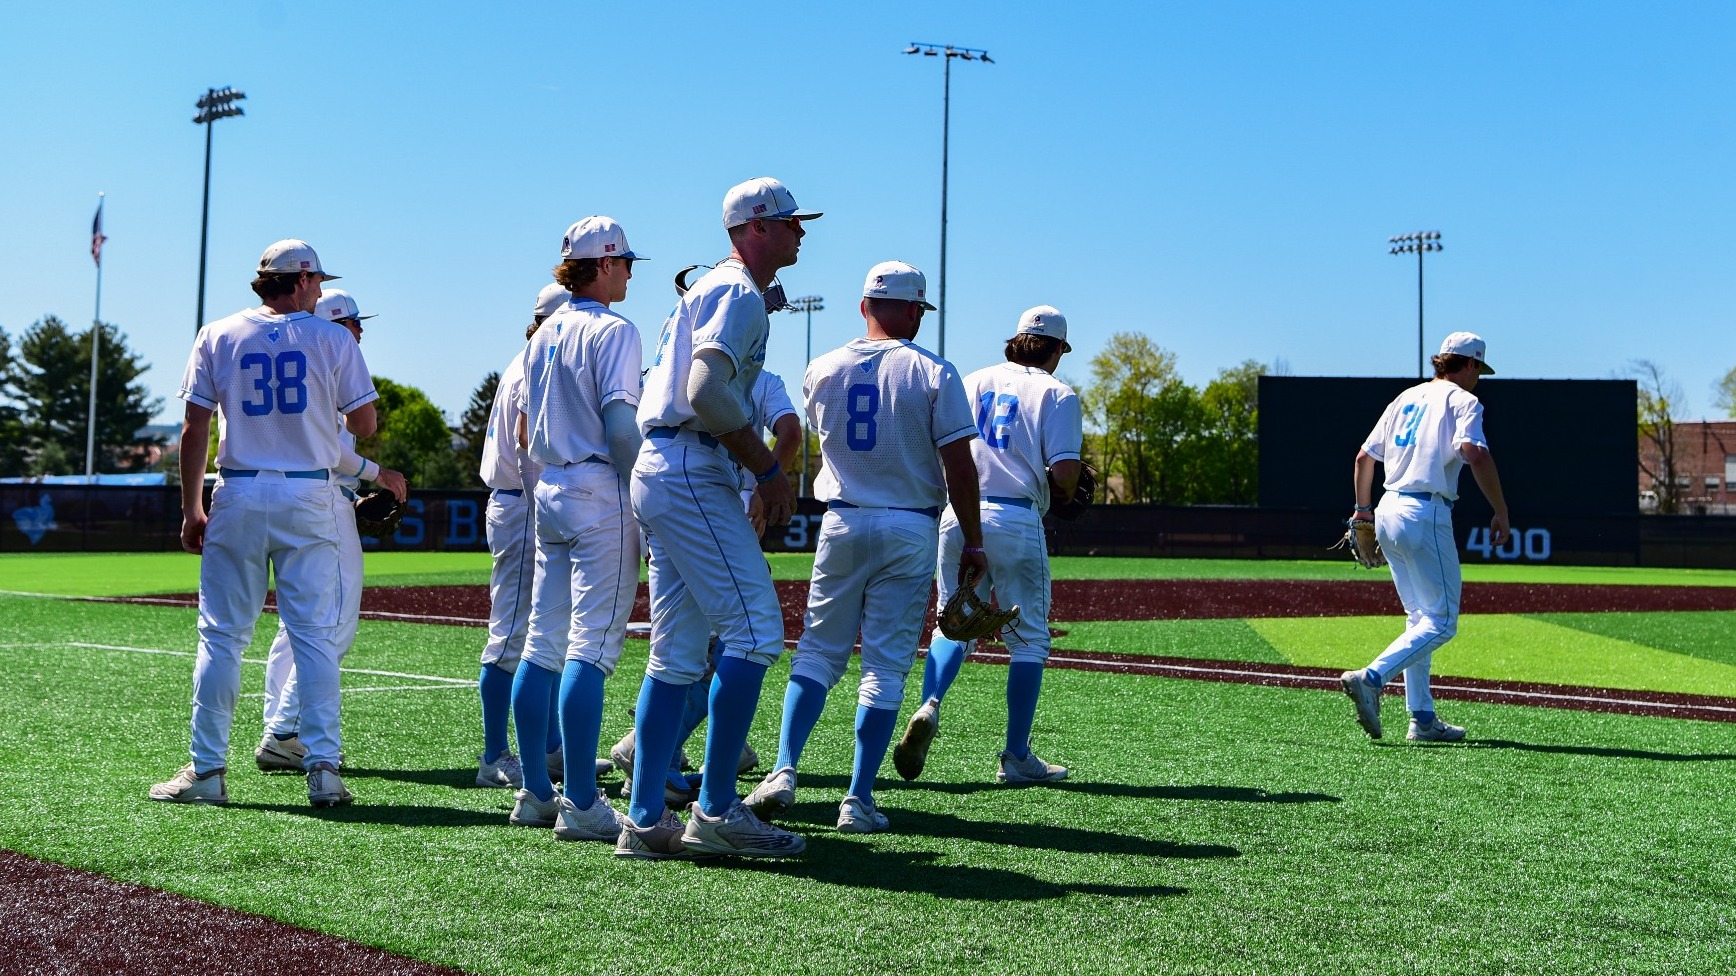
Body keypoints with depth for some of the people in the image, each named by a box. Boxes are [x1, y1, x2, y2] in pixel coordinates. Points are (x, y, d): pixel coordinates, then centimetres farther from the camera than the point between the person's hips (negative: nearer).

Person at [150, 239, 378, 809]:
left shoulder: (218, 336, 5)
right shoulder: (333, 339, 2)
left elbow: (194, 430, 2)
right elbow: (364, 426, 1)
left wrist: (191, 510, 6)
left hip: (239, 497, 1)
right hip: (311, 499, -1)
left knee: (221, 638, 5)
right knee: (316, 638, 2)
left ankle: (207, 770, 4)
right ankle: (323, 768, -1)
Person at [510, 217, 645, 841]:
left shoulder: (544, 334, 16)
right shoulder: (612, 330, -8)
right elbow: (620, 425, -18)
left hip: (550, 492, 8)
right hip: (601, 494, -8)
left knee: (543, 643, 9)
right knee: (592, 645, -9)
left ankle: (536, 793, 14)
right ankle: (580, 803, -11)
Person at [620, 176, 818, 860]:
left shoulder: (710, 289, 24)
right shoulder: (740, 293, -8)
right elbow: (706, 392, -22)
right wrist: (769, 470, -15)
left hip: (655, 472, 11)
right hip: (693, 475, -11)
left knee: (678, 652, 8)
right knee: (754, 630, -10)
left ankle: (646, 820, 7)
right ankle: (716, 810, -8)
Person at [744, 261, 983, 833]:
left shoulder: (823, 370, 3)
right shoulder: (934, 373, -7)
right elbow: (958, 466, -9)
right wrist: (972, 543, -2)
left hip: (842, 526, 2)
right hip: (910, 531, -2)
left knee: (817, 653, 12)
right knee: (885, 666, 2)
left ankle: (784, 771, -4)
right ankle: (858, 801, 1)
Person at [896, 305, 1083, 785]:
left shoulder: (974, 380, 14)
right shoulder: (1057, 393, 2)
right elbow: (1065, 472, -9)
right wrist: (1061, 494, 12)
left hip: (958, 515, 4)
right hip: (1017, 521, -4)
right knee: (1028, 639, 6)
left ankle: (929, 706, -12)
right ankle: (1016, 757, 7)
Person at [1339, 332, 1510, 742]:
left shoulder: (1406, 397, 19)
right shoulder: (1463, 400, -2)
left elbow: (1364, 456, 21)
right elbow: (1475, 454, -21)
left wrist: (1362, 509, 32)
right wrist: (1501, 512, -15)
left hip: (1388, 512, 8)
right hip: (1426, 516, -8)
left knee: (1420, 617, 15)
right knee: (1441, 621, -4)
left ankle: (1423, 719, 13)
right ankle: (1371, 678, -22)